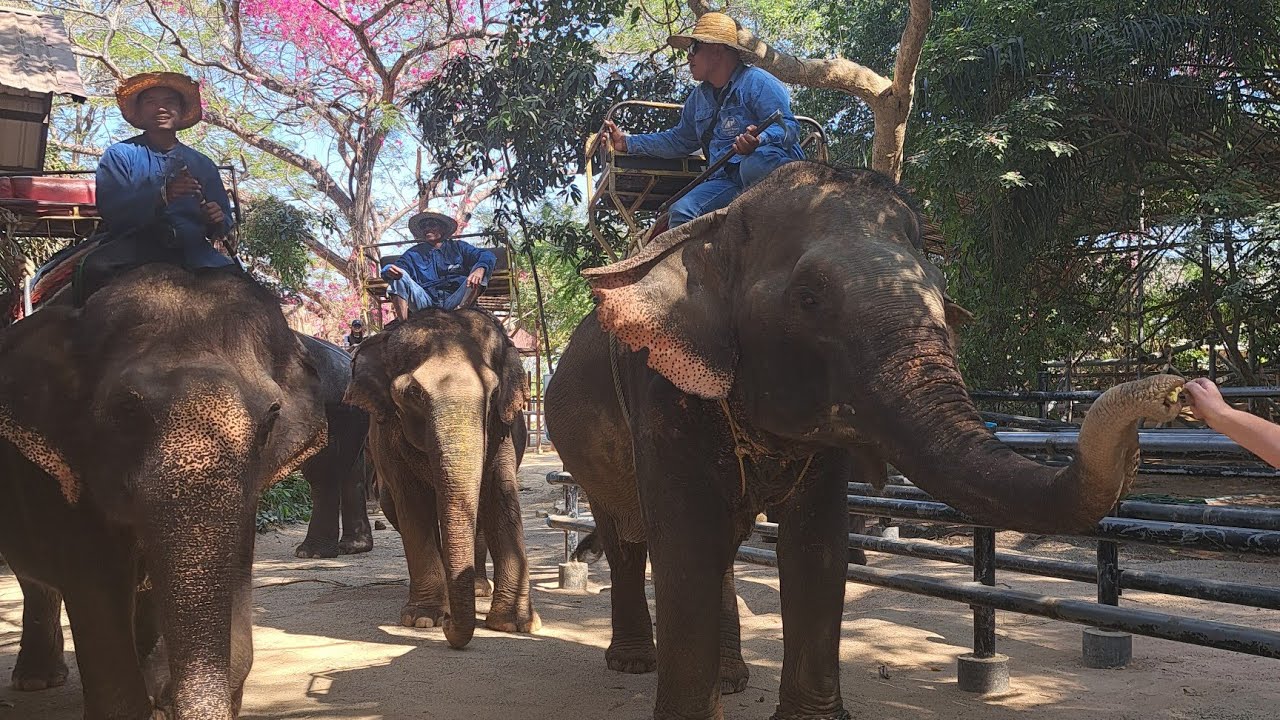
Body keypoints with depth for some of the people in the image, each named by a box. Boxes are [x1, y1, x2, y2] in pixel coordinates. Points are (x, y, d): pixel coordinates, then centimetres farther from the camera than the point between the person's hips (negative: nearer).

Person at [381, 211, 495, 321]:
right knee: (400, 276, -18)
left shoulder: (458, 247, 15)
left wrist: (480, 270, -25)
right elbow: (400, 264, 0)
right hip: (426, 303, 1)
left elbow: (488, 256, 0)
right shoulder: (414, 253, 19)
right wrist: (390, 271, -26)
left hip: (454, 303, -1)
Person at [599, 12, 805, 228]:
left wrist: (758, 141, -36)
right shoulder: (699, 97, 22)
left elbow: (789, 127, -15)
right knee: (681, 212, -17)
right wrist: (628, 143, 27)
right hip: (728, 181, 7)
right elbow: (679, 140, 32)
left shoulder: (756, 82, -4)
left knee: (756, 162, -42)